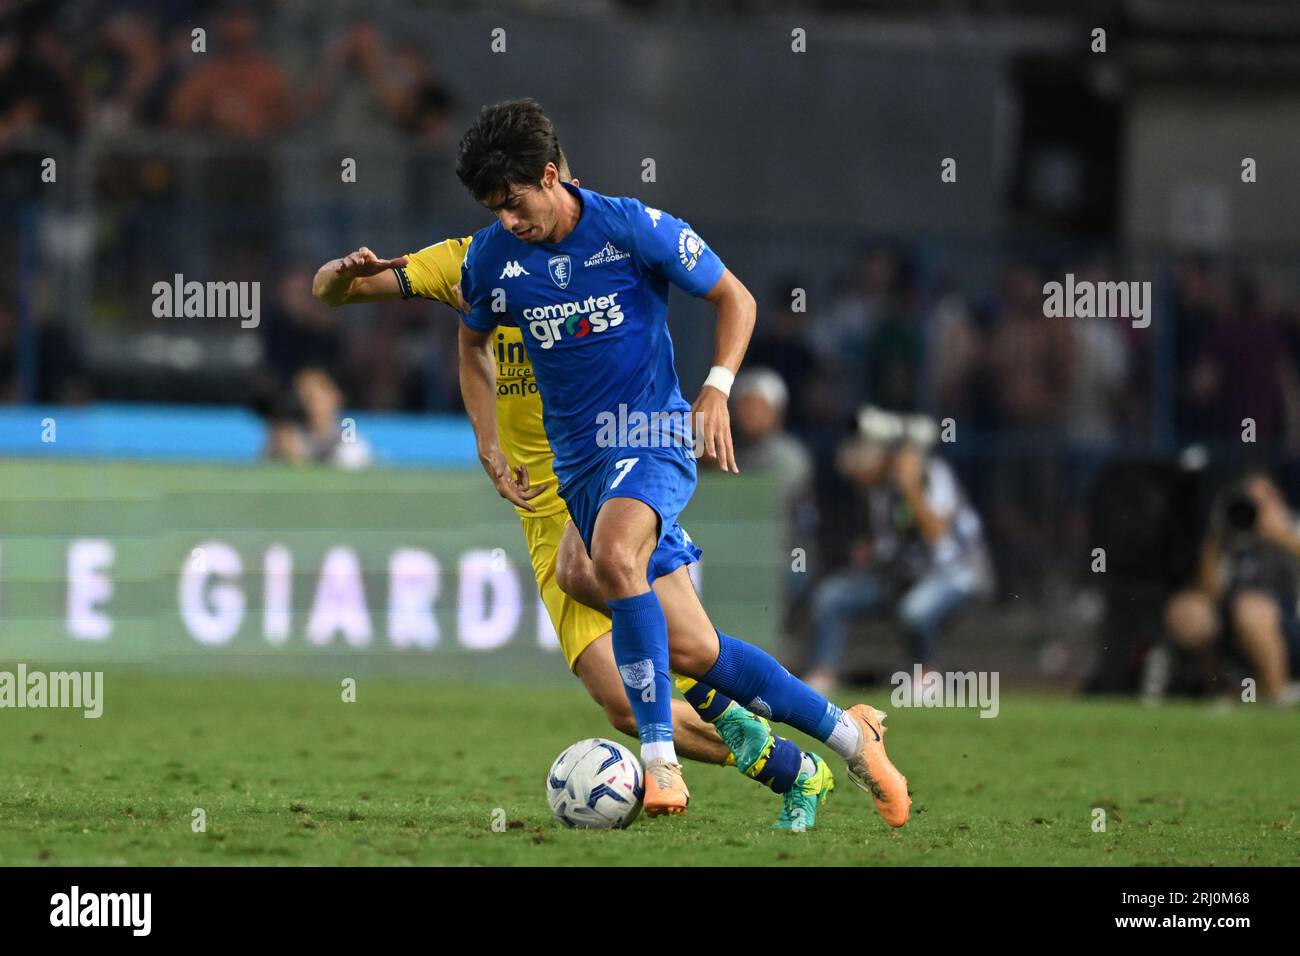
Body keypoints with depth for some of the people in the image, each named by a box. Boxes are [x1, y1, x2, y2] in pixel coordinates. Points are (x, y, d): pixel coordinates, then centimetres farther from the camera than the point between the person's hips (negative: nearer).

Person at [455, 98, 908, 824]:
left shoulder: (633, 229, -11)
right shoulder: (492, 258, 0)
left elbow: (734, 298, 1)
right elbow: (474, 344, 21)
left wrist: (717, 388, -14)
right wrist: (490, 446, 10)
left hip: (655, 441, -4)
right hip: (581, 459, 4)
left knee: (613, 558, -37)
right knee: (691, 651, 0)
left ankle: (660, 757, -34)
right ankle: (846, 734, 17)